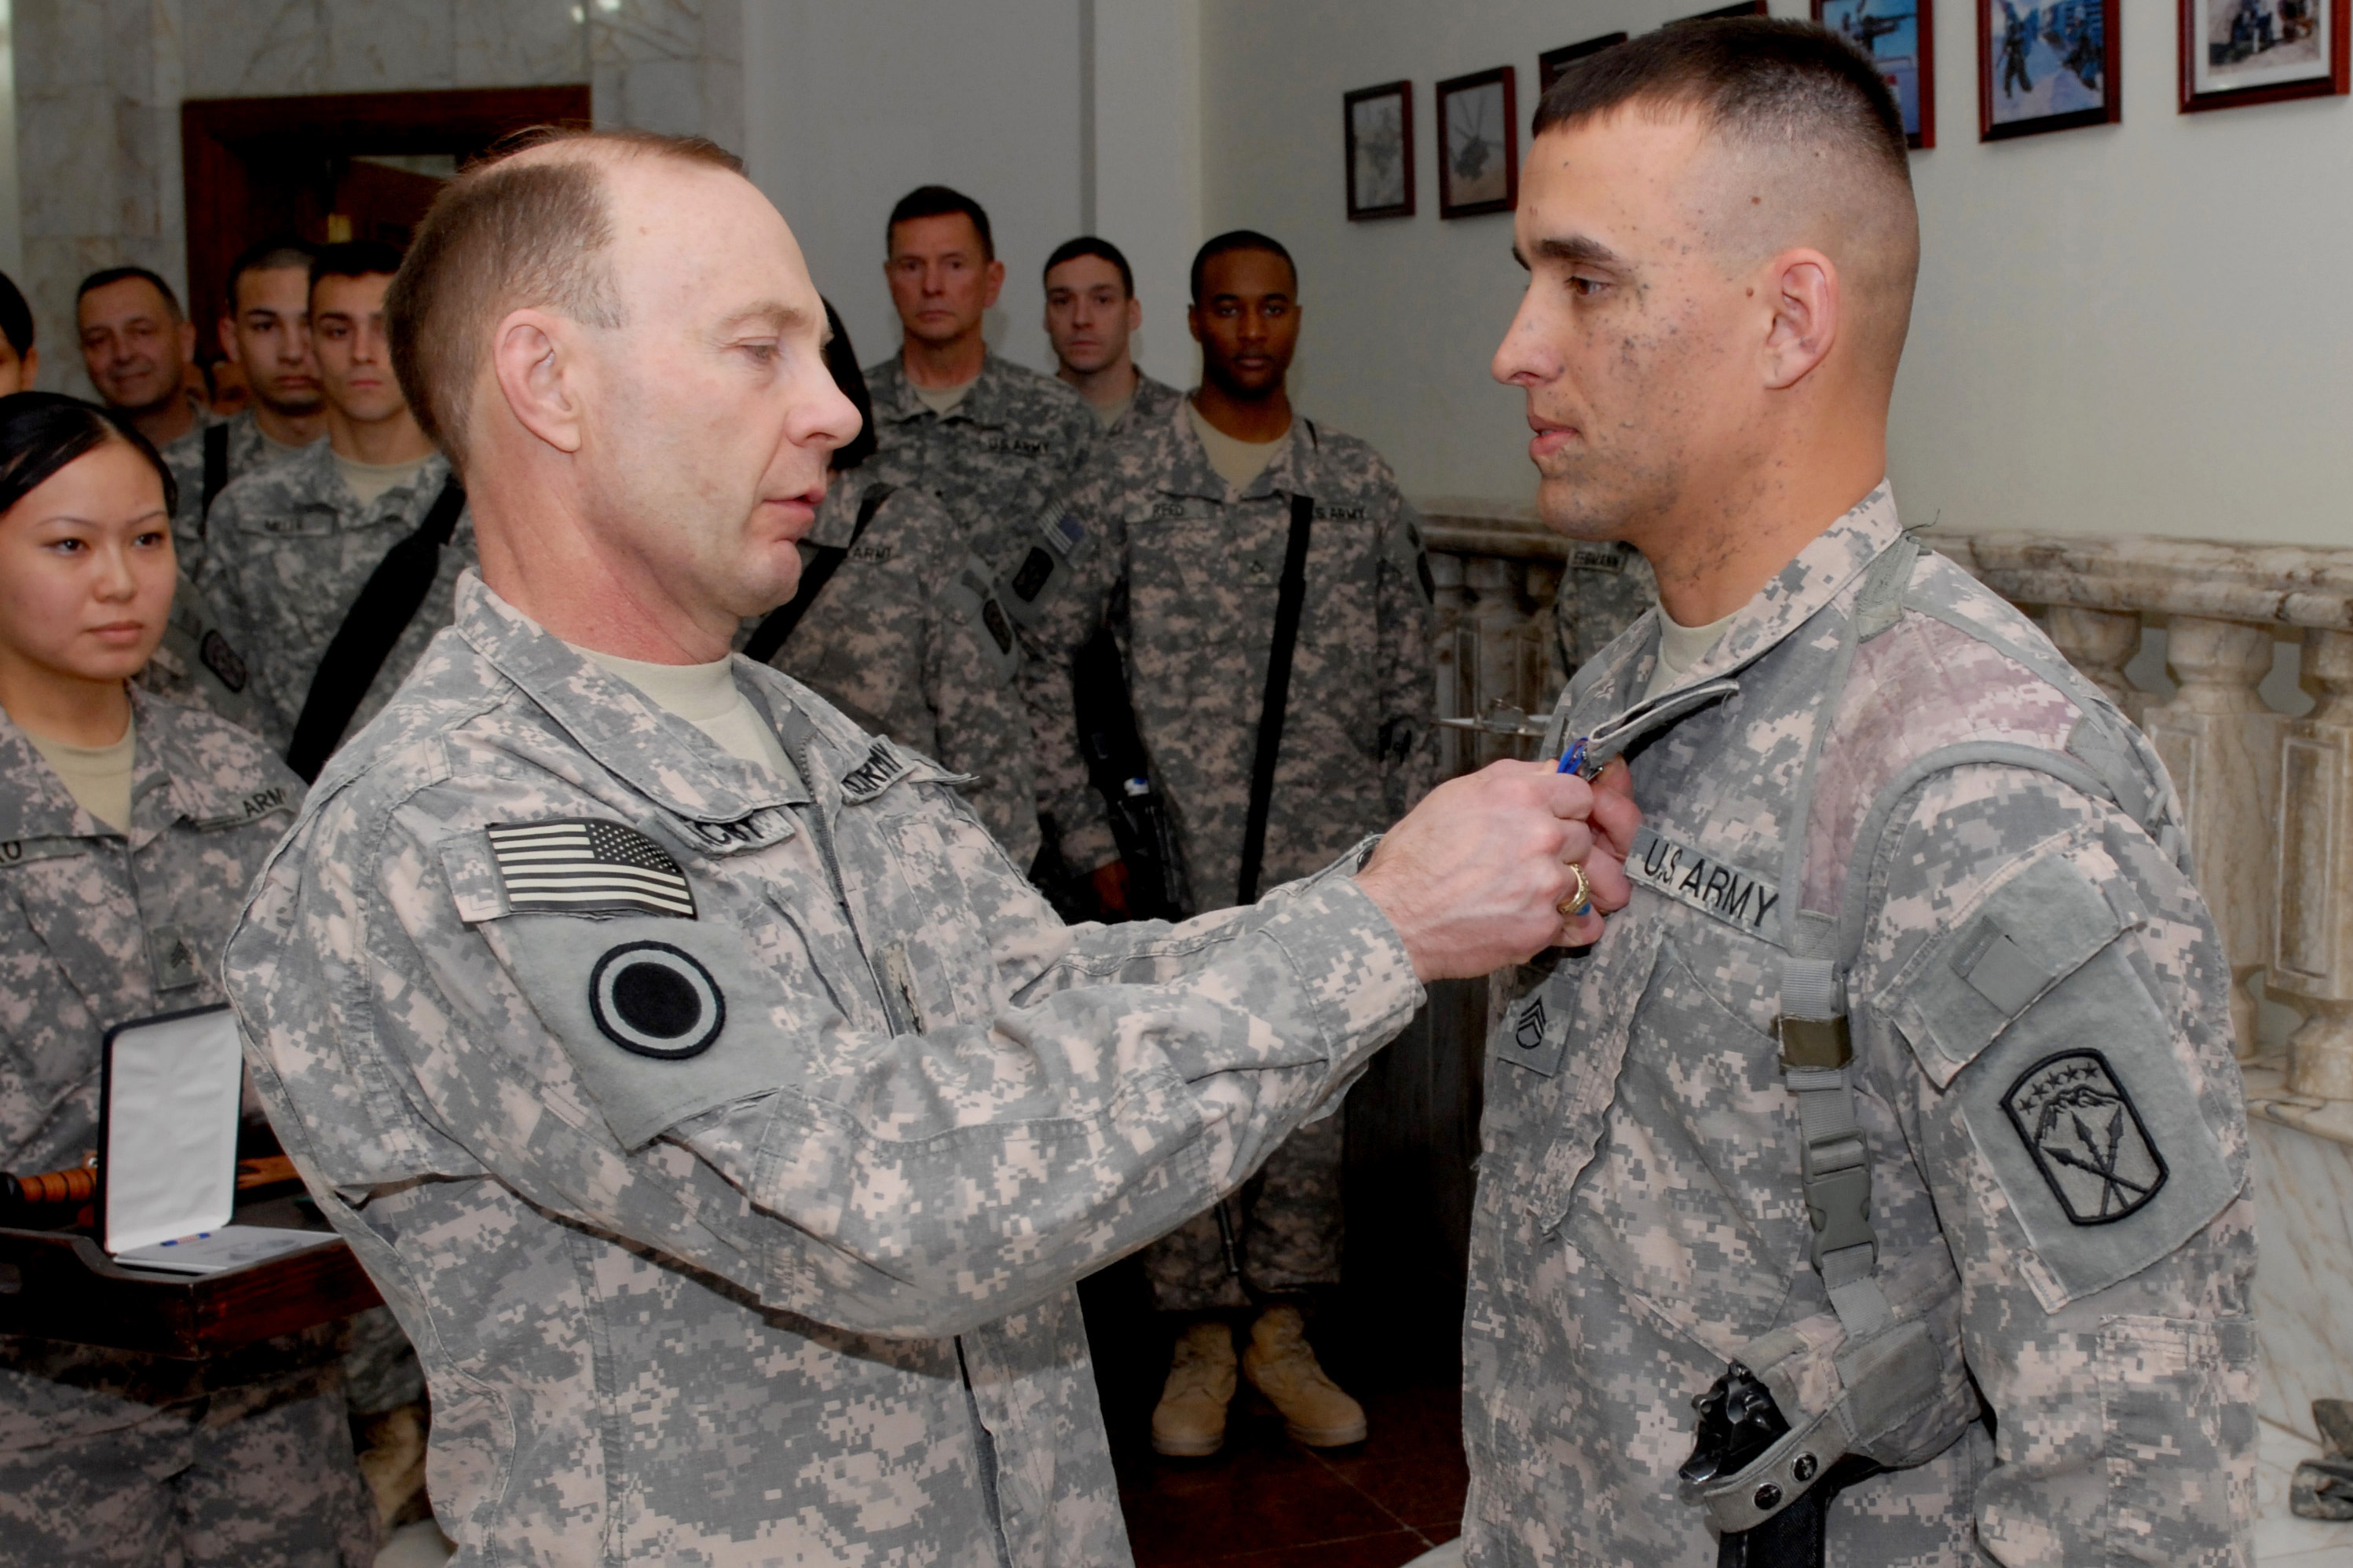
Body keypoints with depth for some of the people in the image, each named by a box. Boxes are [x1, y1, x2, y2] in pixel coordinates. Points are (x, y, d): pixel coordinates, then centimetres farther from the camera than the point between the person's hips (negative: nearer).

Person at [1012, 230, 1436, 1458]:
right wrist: (1089, 839, -4)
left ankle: (1280, 1335, 25)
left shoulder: (1362, 489, 7)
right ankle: (1200, 1344, 21)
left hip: (1325, 868, 2)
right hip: (1178, 864, -2)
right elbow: (1036, 655, -1)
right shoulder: (1125, 484, -2)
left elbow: (1408, 684, 11)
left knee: (1310, 1096, 9)